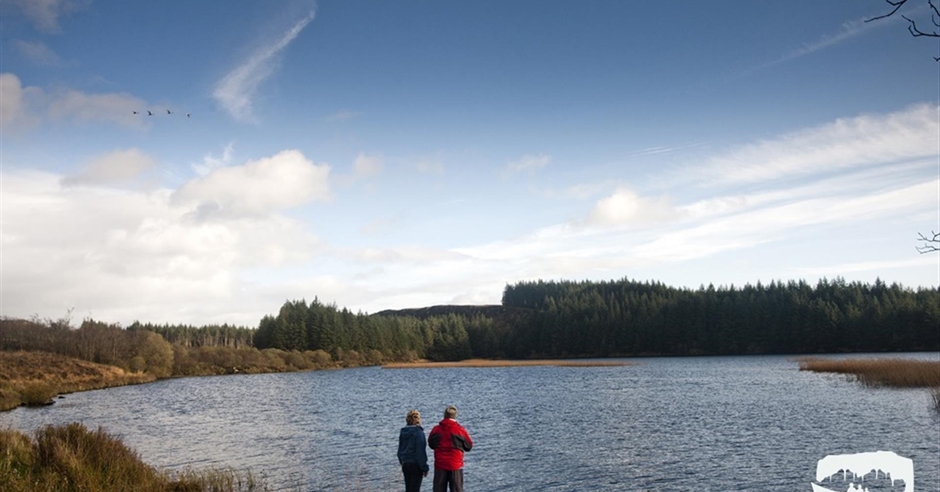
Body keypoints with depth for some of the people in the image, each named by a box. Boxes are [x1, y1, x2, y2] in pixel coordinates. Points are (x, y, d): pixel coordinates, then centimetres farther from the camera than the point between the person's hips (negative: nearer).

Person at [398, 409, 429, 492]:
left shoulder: (403, 432, 6)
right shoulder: (418, 432, -16)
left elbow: (400, 451, 13)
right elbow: (421, 451, -16)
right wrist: (424, 468, -10)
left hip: (405, 464, 7)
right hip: (415, 465, -7)